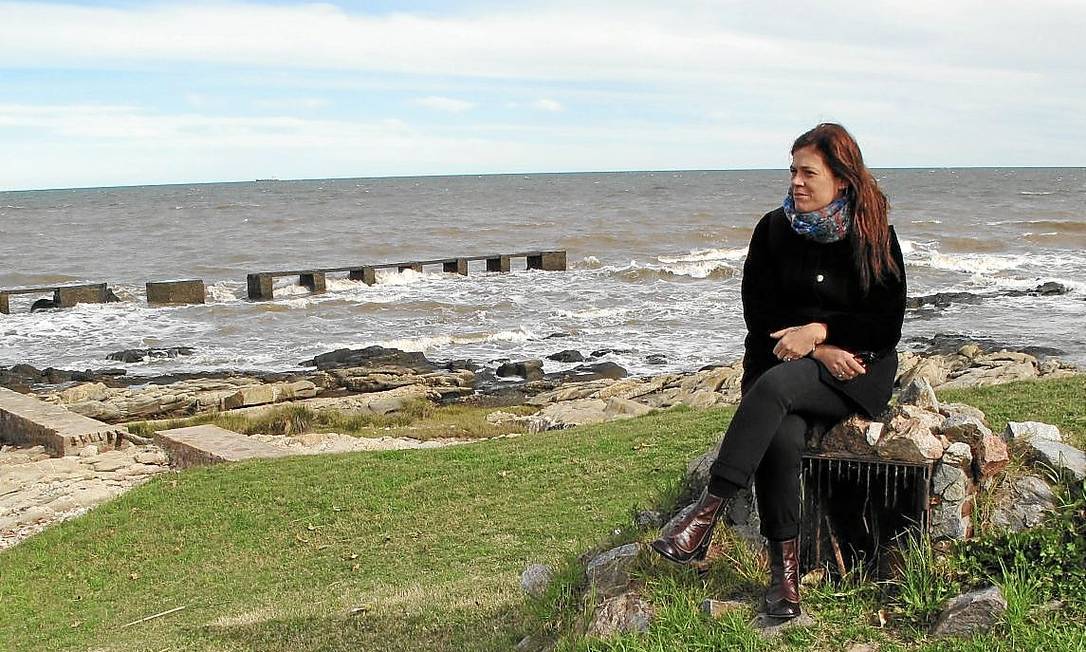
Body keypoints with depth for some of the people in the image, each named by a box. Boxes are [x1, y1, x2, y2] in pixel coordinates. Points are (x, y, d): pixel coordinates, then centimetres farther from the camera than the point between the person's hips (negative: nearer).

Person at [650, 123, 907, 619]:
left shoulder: (874, 236, -1)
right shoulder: (774, 229, 4)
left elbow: (887, 326, -3)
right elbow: (760, 313, 1)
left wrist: (819, 331, -16)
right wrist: (818, 350, -12)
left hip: (855, 371, -2)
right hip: (780, 361, 2)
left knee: (776, 385, -35)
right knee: (781, 436, -32)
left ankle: (707, 514, -38)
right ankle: (784, 568, -28)